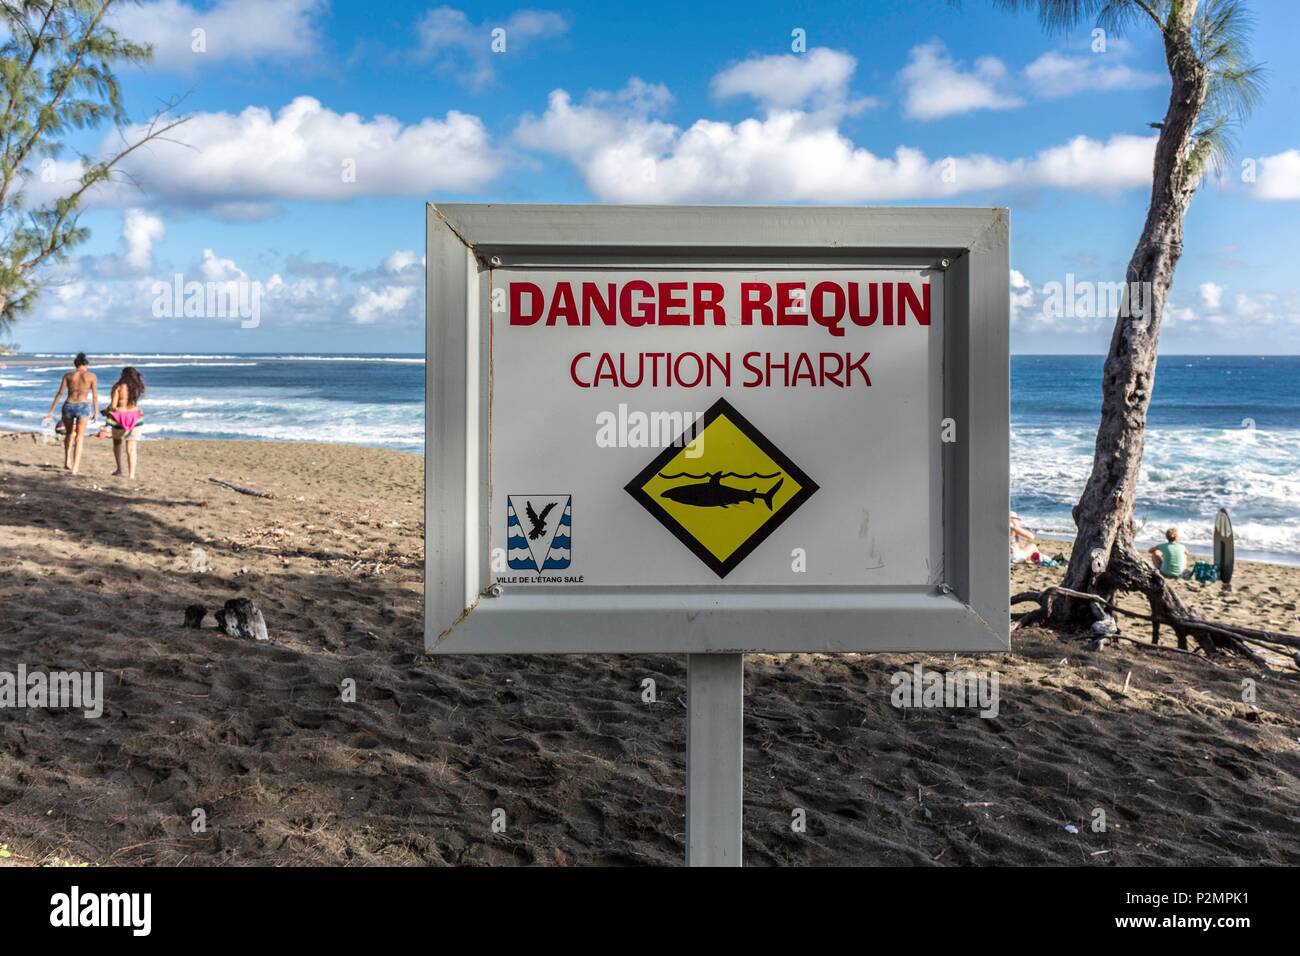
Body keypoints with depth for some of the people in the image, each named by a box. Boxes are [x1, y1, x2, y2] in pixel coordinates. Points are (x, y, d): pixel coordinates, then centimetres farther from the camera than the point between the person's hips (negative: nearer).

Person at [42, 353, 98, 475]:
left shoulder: (68, 375, 7)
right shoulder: (91, 376, 4)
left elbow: (60, 393, 2)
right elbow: (95, 396, 1)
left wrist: (51, 411, 3)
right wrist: (96, 412, 9)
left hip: (68, 406, 2)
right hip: (83, 407, -2)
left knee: (69, 433, 27)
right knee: (79, 438, 5)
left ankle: (67, 460, 19)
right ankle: (75, 468, -4)